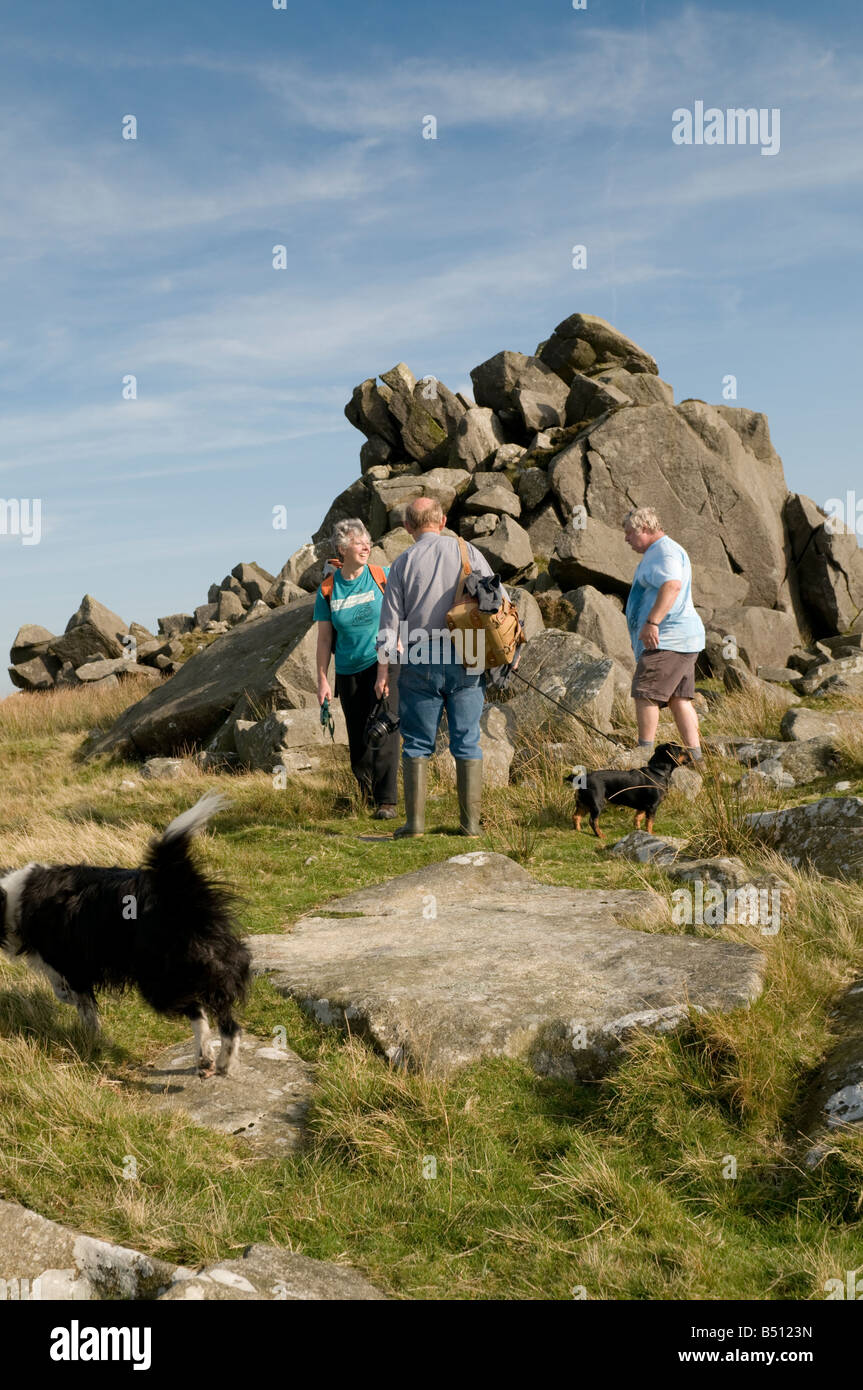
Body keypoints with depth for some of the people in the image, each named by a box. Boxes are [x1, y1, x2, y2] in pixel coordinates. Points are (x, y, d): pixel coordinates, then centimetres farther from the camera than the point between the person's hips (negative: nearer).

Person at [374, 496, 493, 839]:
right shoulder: (469, 553, 5)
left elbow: (391, 619, 1)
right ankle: (470, 822, 6)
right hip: (466, 660, 1)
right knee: (467, 743, 6)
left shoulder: (404, 562, 3)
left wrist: (383, 667, 5)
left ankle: (415, 821, 4)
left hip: (420, 662, -1)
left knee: (417, 744, 6)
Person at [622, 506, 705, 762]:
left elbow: (672, 586, -28)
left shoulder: (665, 551, -11)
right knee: (679, 698, 8)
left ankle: (645, 752, -11)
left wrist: (652, 623, -33)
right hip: (678, 640, 11)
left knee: (645, 693, -12)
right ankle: (695, 755, 7)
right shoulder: (656, 553, 24)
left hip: (668, 640, -11)